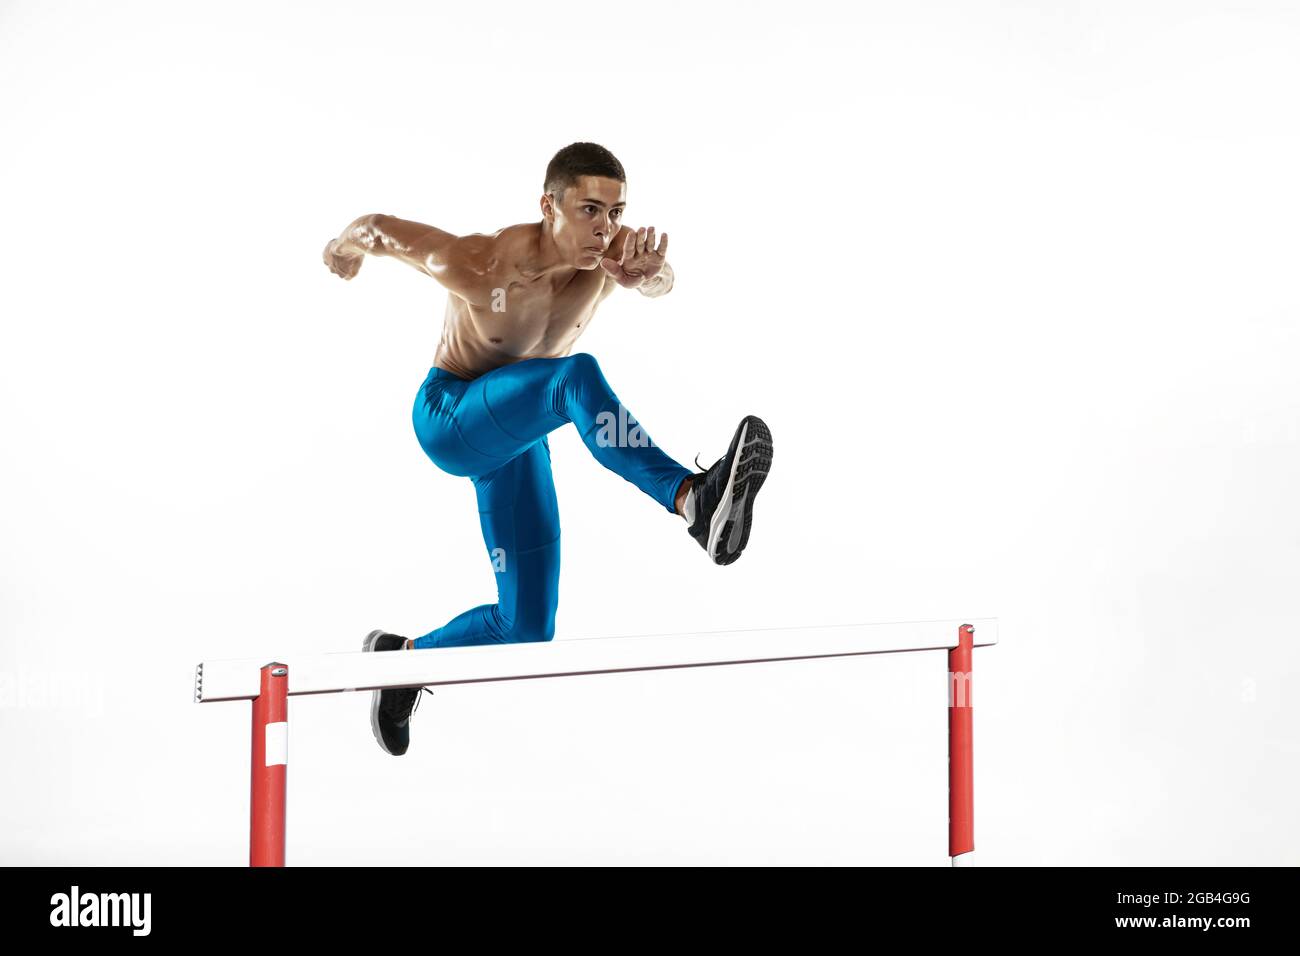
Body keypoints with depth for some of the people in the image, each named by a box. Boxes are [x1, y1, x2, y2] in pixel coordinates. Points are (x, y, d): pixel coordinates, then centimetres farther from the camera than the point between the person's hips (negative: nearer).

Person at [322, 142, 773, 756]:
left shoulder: (609, 251, -15)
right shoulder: (481, 267, -27)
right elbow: (378, 228, -14)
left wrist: (649, 271, -53)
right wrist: (343, 250, 9)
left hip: (516, 440, 6)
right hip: (449, 418, -6)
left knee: (527, 625, 3)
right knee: (577, 377, -37)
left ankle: (403, 657, 28)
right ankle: (695, 499, -53)